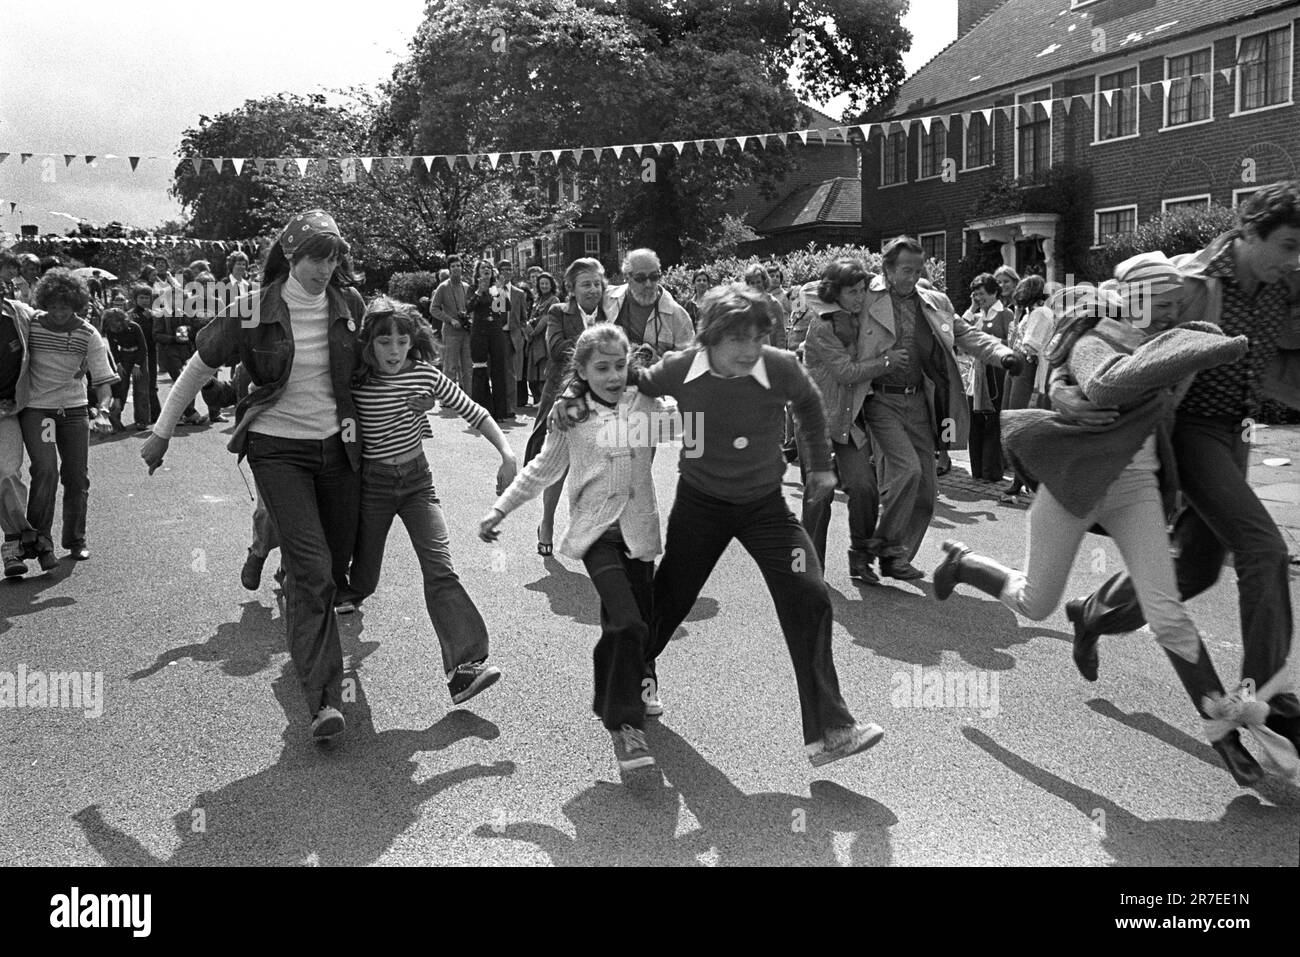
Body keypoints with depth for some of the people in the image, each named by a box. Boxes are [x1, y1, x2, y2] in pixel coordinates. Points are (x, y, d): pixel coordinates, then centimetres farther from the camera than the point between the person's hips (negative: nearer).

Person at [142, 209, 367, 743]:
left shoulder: (349, 305, 1)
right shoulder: (255, 310, -8)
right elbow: (200, 367, 3)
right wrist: (161, 432, 8)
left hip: (337, 448, 4)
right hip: (277, 448, -4)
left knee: (337, 566, 10)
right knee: (310, 567, -16)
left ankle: (308, 644, 39)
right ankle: (323, 700, -16)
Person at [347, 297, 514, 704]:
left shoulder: (425, 375, -4)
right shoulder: (355, 382, -10)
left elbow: (474, 413, 1)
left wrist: (507, 453, -9)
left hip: (417, 479, 1)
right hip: (372, 483, -1)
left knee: (440, 567, -14)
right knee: (363, 582, 7)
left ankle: (466, 664, -20)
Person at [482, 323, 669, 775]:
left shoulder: (644, 404, 3)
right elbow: (542, 470, 11)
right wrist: (500, 509, 13)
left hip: (638, 529, 3)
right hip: (595, 531, -3)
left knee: (627, 626, 8)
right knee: (629, 624, -18)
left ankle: (610, 701, 36)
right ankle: (625, 724, -6)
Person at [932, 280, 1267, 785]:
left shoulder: (1149, 340, 8)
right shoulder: (1092, 341, -13)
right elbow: (1107, 384, -38)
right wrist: (1210, 350, -36)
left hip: (1135, 486, 5)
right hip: (1074, 483, -5)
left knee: (1166, 613, -7)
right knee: (1035, 605, 9)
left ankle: (1223, 731, 1)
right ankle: (962, 562, 37)